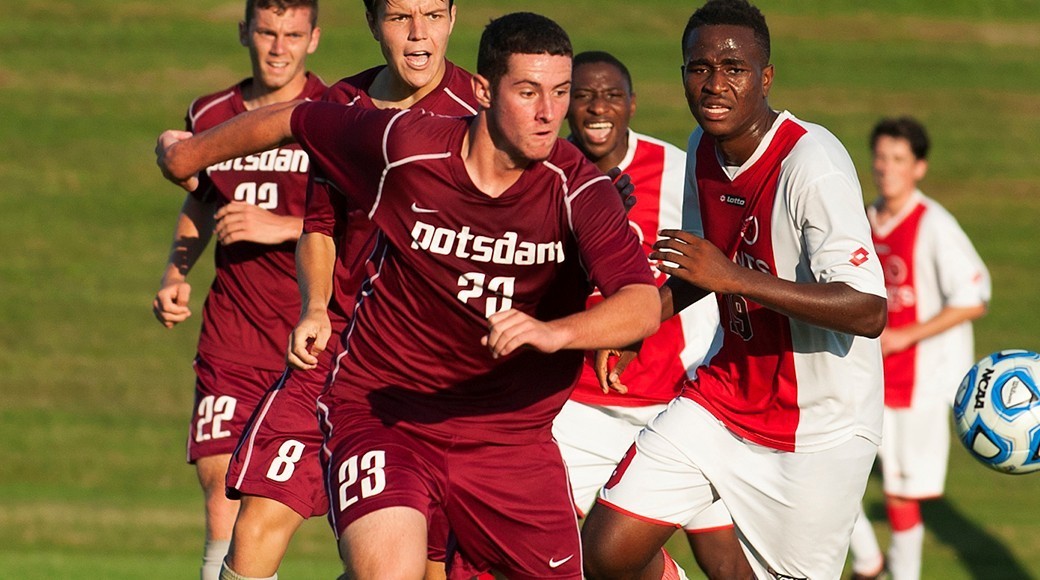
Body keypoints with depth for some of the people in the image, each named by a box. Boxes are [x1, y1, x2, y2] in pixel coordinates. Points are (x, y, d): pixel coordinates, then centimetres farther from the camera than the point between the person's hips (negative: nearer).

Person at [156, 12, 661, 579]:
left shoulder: (580, 188, -14)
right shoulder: (404, 144, -13)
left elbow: (643, 305, -27)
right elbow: (293, 120, 6)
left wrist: (556, 332, -47)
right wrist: (191, 154, 23)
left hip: (511, 435, 2)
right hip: (380, 413, -2)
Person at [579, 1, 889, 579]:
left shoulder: (812, 163, -23)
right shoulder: (703, 151, 1)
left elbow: (868, 311, -32)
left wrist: (734, 278, -36)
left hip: (817, 427, -6)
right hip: (723, 398, 6)